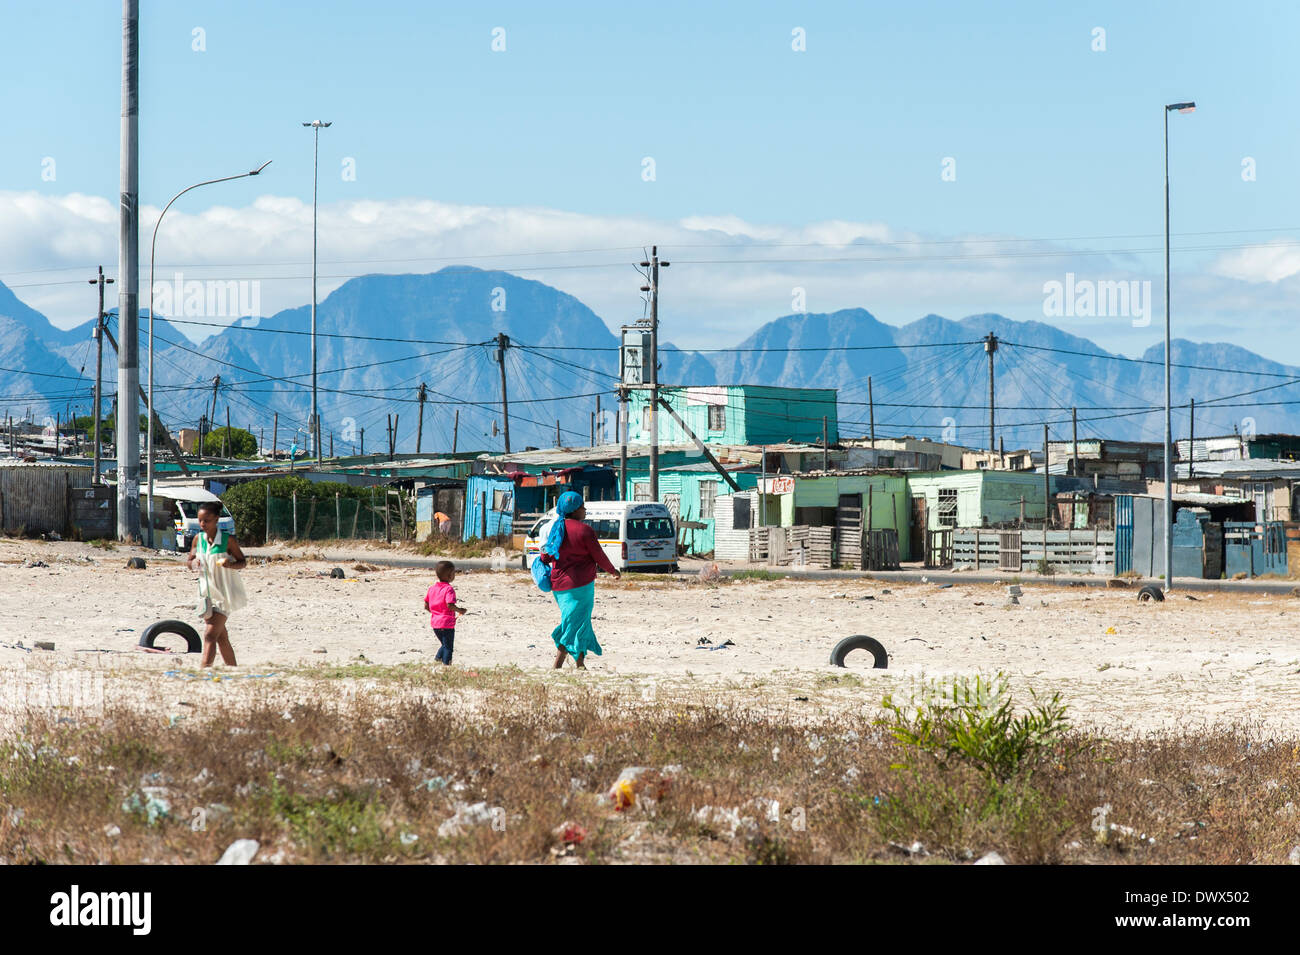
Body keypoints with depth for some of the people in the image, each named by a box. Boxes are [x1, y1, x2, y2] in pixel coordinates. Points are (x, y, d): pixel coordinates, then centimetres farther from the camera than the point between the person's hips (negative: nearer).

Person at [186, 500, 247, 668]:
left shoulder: (228, 540, -12)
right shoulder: (198, 539, 1)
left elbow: (243, 562, -4)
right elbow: (189, 561, 11)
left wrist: (231, 564, -25)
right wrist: (193, 563, -13)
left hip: (224, 593, -6)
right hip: (207, 592, 6)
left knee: (210, 635, -16)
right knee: (221, 637, 15)